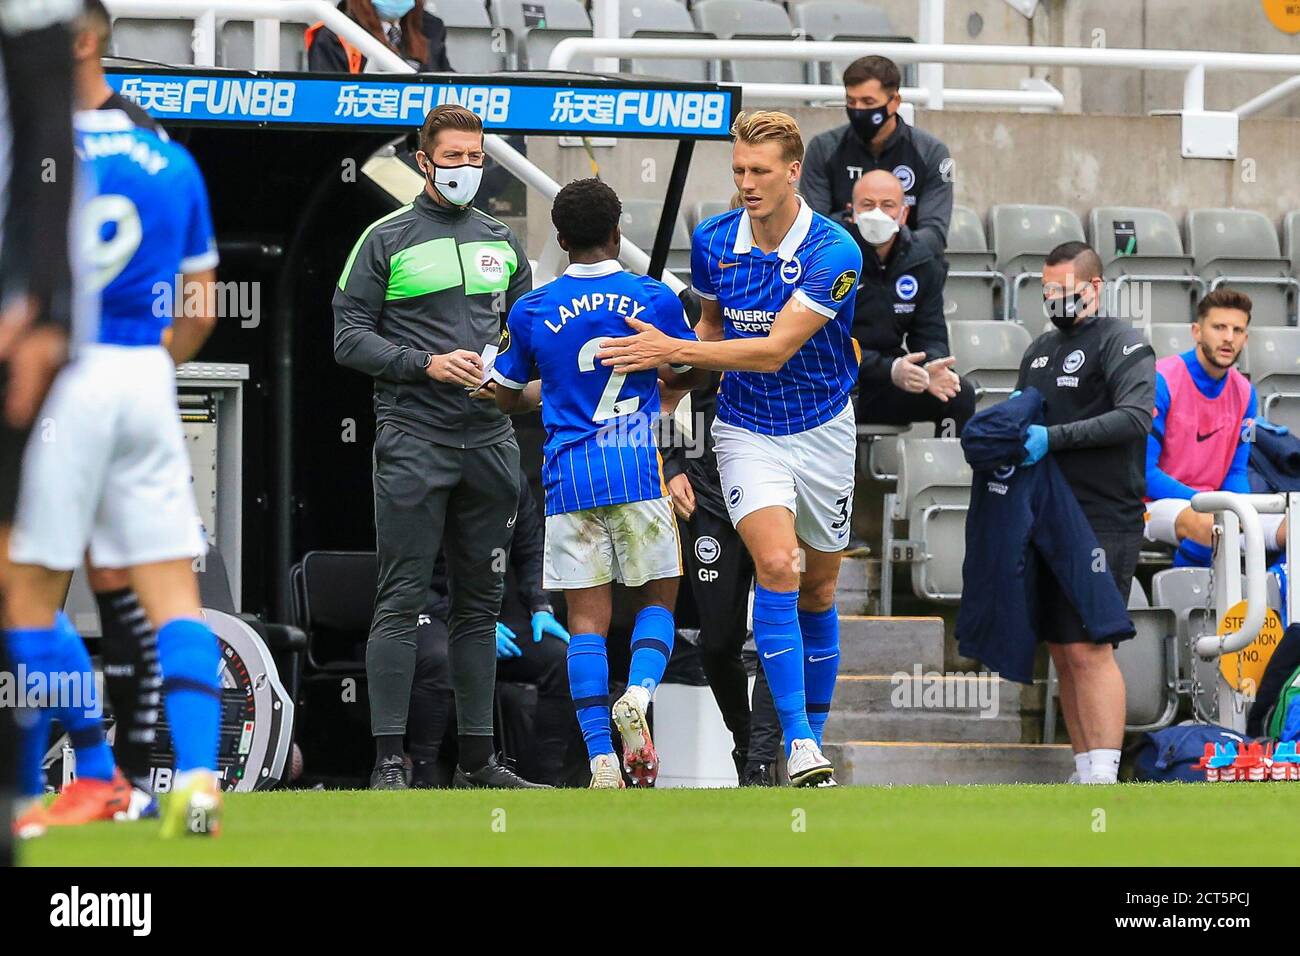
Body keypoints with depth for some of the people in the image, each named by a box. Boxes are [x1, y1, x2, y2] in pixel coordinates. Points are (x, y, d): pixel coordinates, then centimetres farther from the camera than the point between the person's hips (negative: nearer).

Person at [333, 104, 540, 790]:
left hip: (489, 439, 5)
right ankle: (388, 759, -9)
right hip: (413, 439, -5)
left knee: (480, 602, 9)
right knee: (401, 599, -8)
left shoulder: (502, 245, 16)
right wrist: (426, 363, -15)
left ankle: (478, 758, 14)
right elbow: (349, 336, -3)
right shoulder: (386, 240, 1)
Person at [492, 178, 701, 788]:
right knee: (658, 597, 13)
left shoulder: (531, 310, 3)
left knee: (587, 619, 2)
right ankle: (639, 693, -16)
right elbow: (686, 373, 16)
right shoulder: (655, 298, 1)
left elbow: (506, 397, 15)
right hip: (639, 470, -1)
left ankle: (601, 758, -8)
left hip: (568, 479, 1)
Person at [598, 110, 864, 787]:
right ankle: (799, 744, -24)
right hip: (747, 429, 1)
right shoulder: (712, 242, -5)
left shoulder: (834, 253, -19)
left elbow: (775, 349, -24)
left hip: (822, 428, -1)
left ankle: (815, 734, 27)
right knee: (775, 566, -20)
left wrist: (673, 350, -26)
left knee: (817, 588, 10)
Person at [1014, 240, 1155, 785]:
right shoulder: (1041, 351, 20)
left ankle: (1103, 777, -20)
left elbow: (1135, 416, -18)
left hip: (1103, 520, -8)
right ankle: (1085, 772, 12)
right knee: (1062, 651, 8)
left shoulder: (1120, 344, -5)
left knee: (1088, 647, -16)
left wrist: (1053, 438, -24)